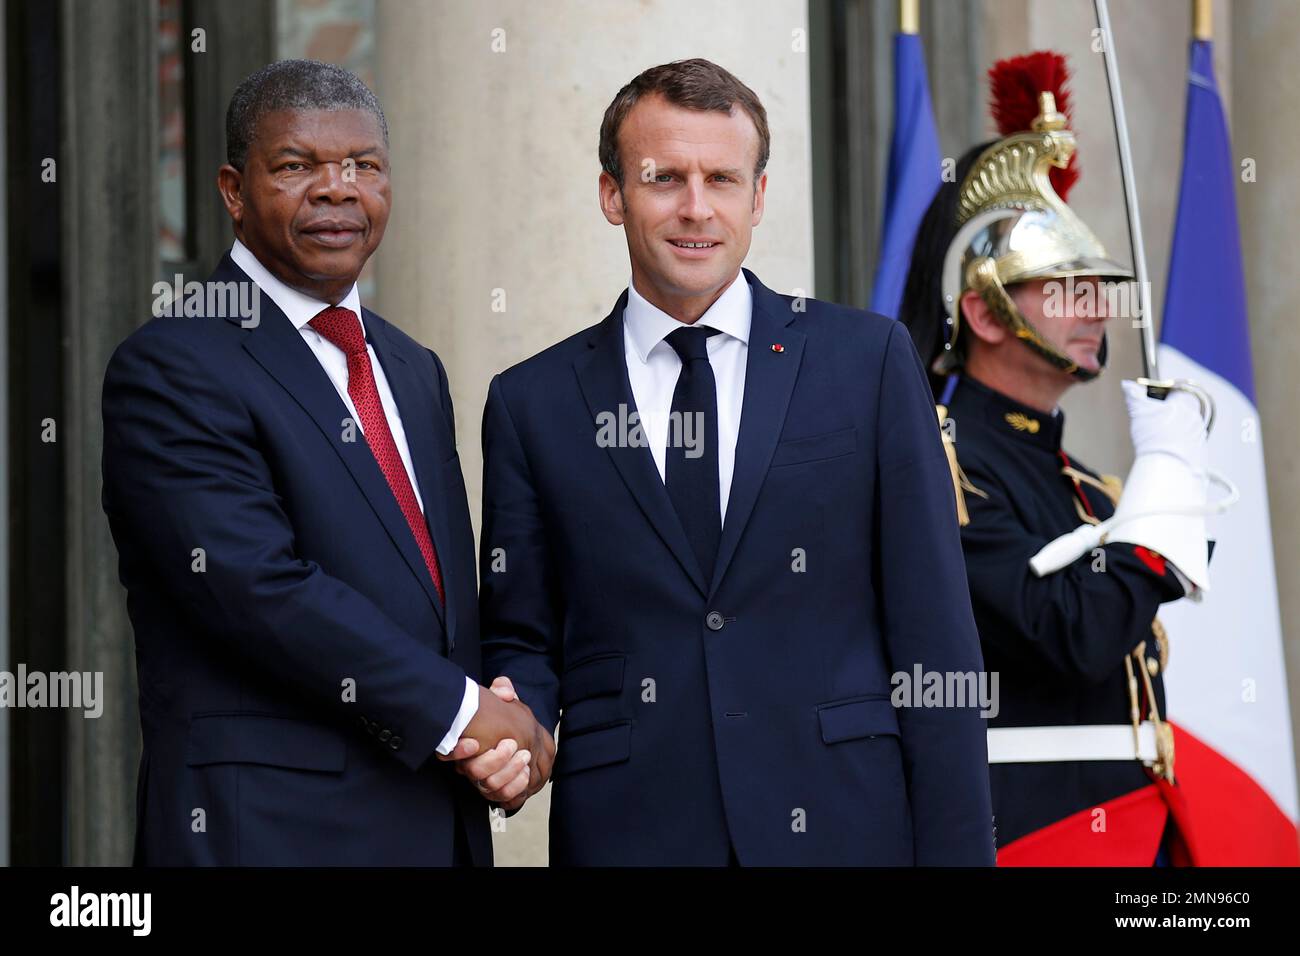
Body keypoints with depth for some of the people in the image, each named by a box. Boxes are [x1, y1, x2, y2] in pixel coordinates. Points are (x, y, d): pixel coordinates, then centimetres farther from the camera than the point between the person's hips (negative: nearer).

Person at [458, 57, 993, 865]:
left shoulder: (870, 361, 3)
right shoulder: (533, 404, 6)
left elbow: (933, 638, 0)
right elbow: (522, 637, 10)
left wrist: (956, 849, -5)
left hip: (845, 824, 0)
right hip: (627, 829, 1)